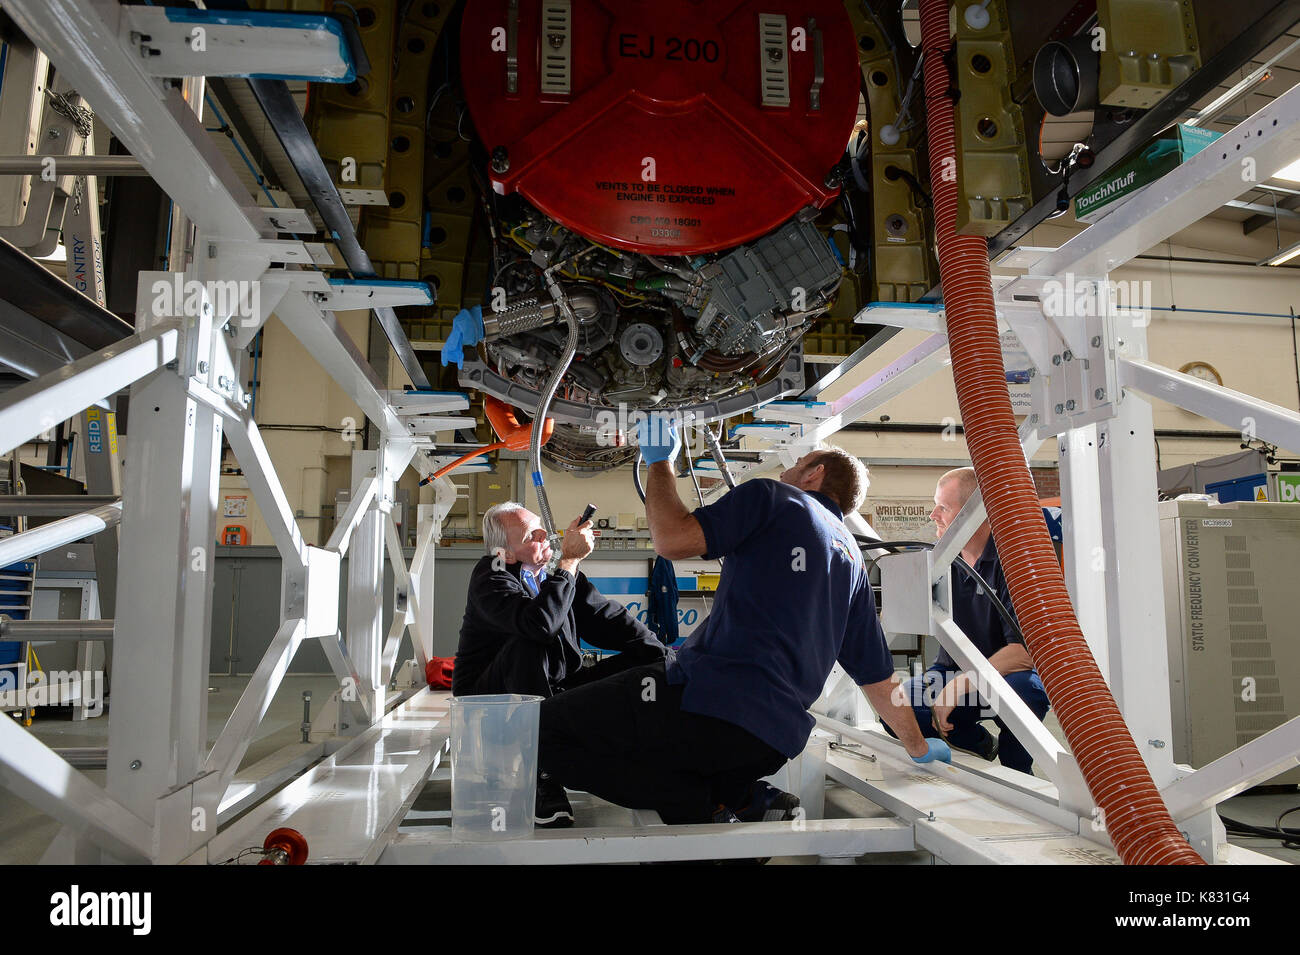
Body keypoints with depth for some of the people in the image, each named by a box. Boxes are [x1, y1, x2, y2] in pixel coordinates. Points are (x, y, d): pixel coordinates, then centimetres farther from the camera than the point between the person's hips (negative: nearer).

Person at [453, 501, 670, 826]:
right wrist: (570, 560, -30)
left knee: (640, 665, -9)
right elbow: (539, 624, -37)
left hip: (552, 691, 6)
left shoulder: (553, 569, 5)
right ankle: (543, 779, -33)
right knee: (527, 645, -37)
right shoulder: (490, 578, -16)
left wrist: (664, 656, -8)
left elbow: (606, 618, 3)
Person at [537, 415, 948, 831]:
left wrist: (659, 460, 6)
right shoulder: (853, 560, 23)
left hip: (715, 699, -9)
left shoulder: (774, 499, 3)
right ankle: (741, 798, 7)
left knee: (547, 726, -6)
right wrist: (918, 747, 40)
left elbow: (674, 539, -10)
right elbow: (877, 673, 26)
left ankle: (717, 804, -7)